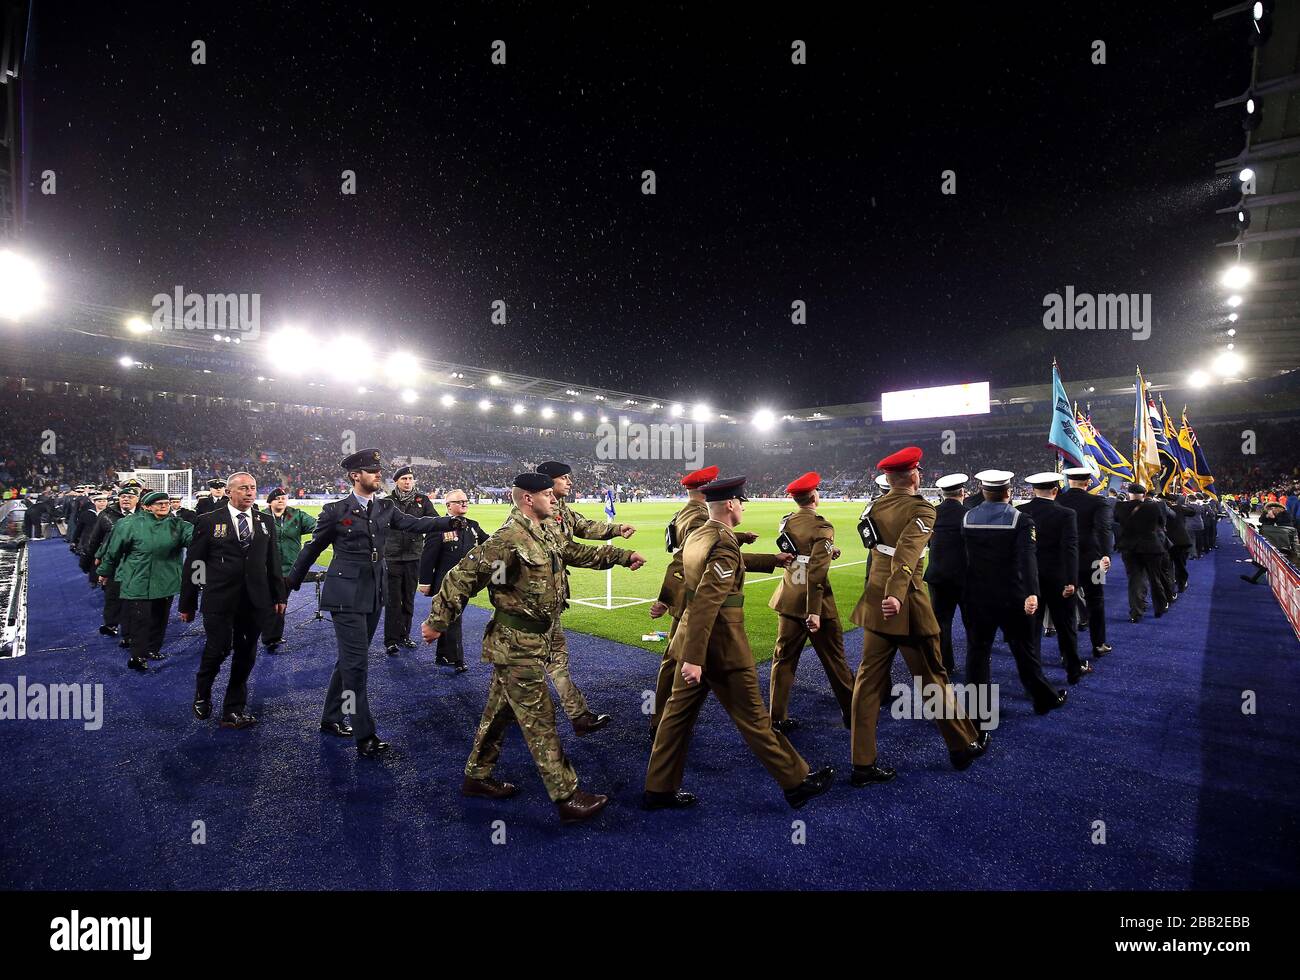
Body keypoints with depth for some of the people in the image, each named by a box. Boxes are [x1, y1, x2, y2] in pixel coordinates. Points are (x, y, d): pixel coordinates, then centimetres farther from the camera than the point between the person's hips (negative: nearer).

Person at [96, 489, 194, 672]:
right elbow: (114, 550, 1)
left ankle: (153, 649, 30)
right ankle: (137, 656, 7)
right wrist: (105, 572, 9)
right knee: (140, 619, -2)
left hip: (165, 582, 4)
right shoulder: (131, 524, -7)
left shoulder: (176, 525, 2)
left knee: (160, 618, 14)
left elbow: (193, 535, -14)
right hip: (139, 582, -4)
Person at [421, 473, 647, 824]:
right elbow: (461, 576, -20)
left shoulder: (545, 536, 9)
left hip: (534, 640, 10)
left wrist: (624, 555, 13)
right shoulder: (508, 539, -21)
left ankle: (476, 777, 36)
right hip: (518, 646, -10)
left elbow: (579, 553, 19)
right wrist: (437, 622, -15)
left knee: (500, 711, 20)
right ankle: (567, 798, 5)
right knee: (540, 719, -3)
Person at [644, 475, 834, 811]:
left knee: (679, 712, 14)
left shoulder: (696, 536, 9)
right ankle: (797, 782, 21)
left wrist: (774, 559, 38)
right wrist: (694, 658, -28)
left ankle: (659, 789, 23)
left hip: (692, 639, 9)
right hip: (721, 645, -9)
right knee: (753, 718, 4)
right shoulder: (724, 544, -21)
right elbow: (705, 603, -28)